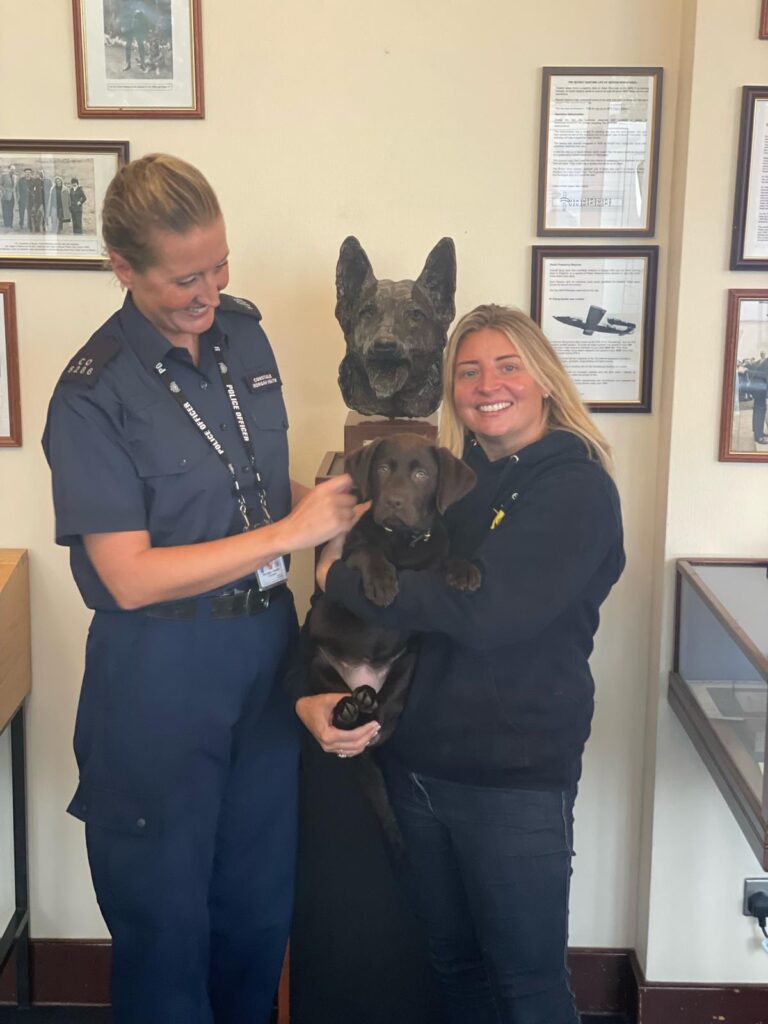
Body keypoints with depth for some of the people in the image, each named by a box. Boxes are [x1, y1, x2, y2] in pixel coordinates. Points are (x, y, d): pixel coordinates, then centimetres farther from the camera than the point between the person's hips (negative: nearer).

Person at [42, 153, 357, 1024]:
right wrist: (287, 532, -22)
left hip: (267, 651, 6)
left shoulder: (244, 334, 3)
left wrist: (333, 487, -4)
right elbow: (130, 576, -20)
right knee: (166, 922, 14)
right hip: (162, 678, -5)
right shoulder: (94, 393, -15)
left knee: (259, 908, 20)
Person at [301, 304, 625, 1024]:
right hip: (414, 764, 6)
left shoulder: (575, 488, -12)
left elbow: (486, 610, -26)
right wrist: (309, 696, -11)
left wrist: (341, 578, -16)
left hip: (516, 777, -6)